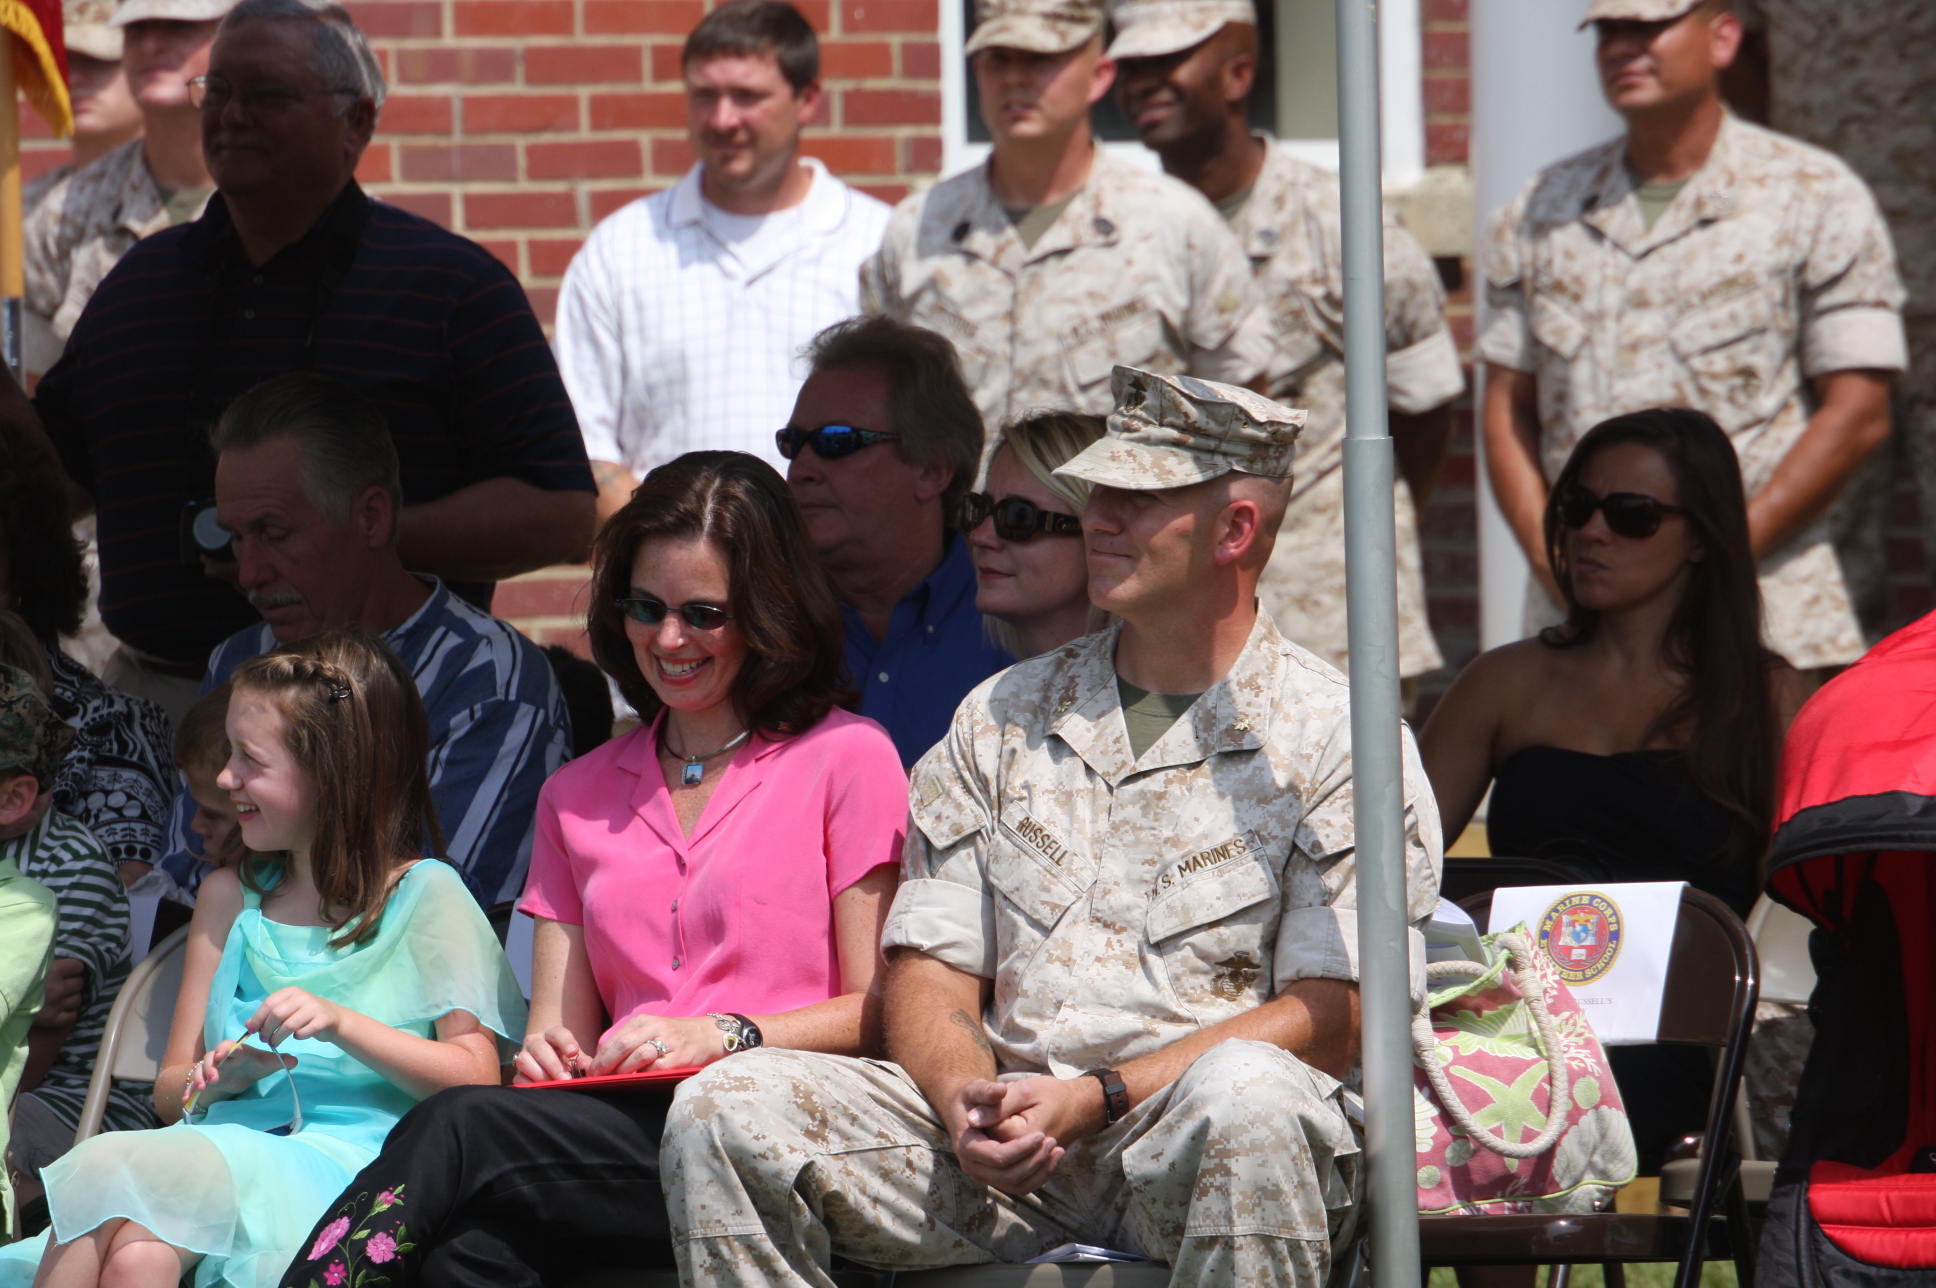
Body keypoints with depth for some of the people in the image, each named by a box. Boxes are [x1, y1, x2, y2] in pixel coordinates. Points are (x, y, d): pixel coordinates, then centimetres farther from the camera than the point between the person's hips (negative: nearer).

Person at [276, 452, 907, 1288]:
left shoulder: (846, 760, 9)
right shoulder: (580, 796, 27)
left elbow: (881, 1014, 2)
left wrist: (726, 1034, -13)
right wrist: (547, 1056, -3)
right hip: (628, 1126, 4)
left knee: (462, 1126, -30)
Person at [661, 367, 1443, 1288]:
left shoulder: (1333, 740, 3)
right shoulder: (1004, 719, 18)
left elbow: (1329, 1017, -5)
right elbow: (928, 970, 13)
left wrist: (1095, 1099, -15)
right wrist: (967, 1098, -11)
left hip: (1184, 1144, -4)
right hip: (1003, 1157, 4)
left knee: (1245, 1095, -40)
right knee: (723, 1110, -18)